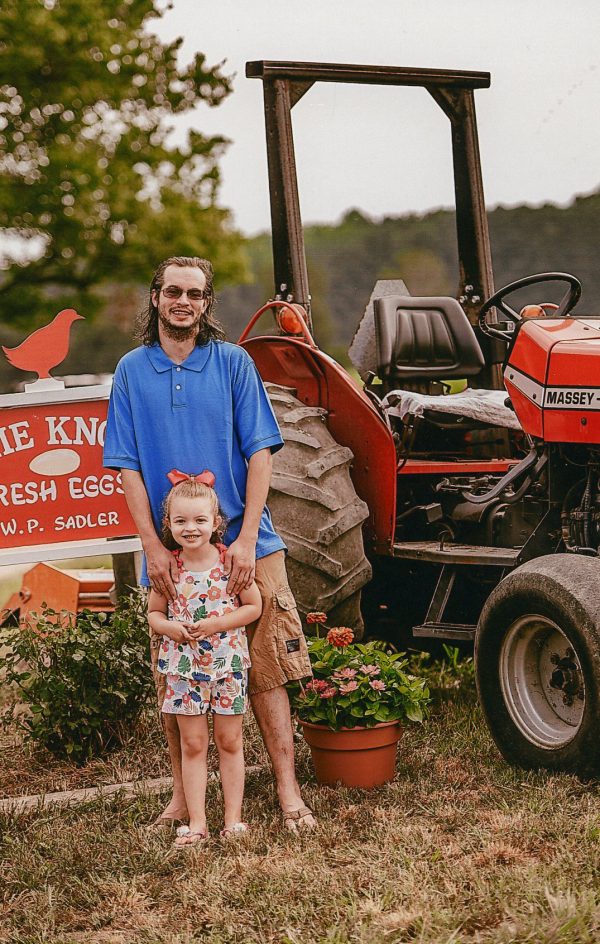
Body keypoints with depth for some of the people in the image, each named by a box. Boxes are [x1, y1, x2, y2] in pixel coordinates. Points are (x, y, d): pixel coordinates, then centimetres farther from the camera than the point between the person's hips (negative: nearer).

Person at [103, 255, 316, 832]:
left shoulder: (233, 362, 2)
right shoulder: (131, 371, 5)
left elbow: (260, 453, 0)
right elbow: (128, 467, 3)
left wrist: (247, 539, -10)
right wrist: (153, 547, -7)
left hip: (242, 544, -1)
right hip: (171, 552, 1)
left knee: (265, 668, 1)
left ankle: (288, 791, 7)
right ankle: (182, 795, 20)